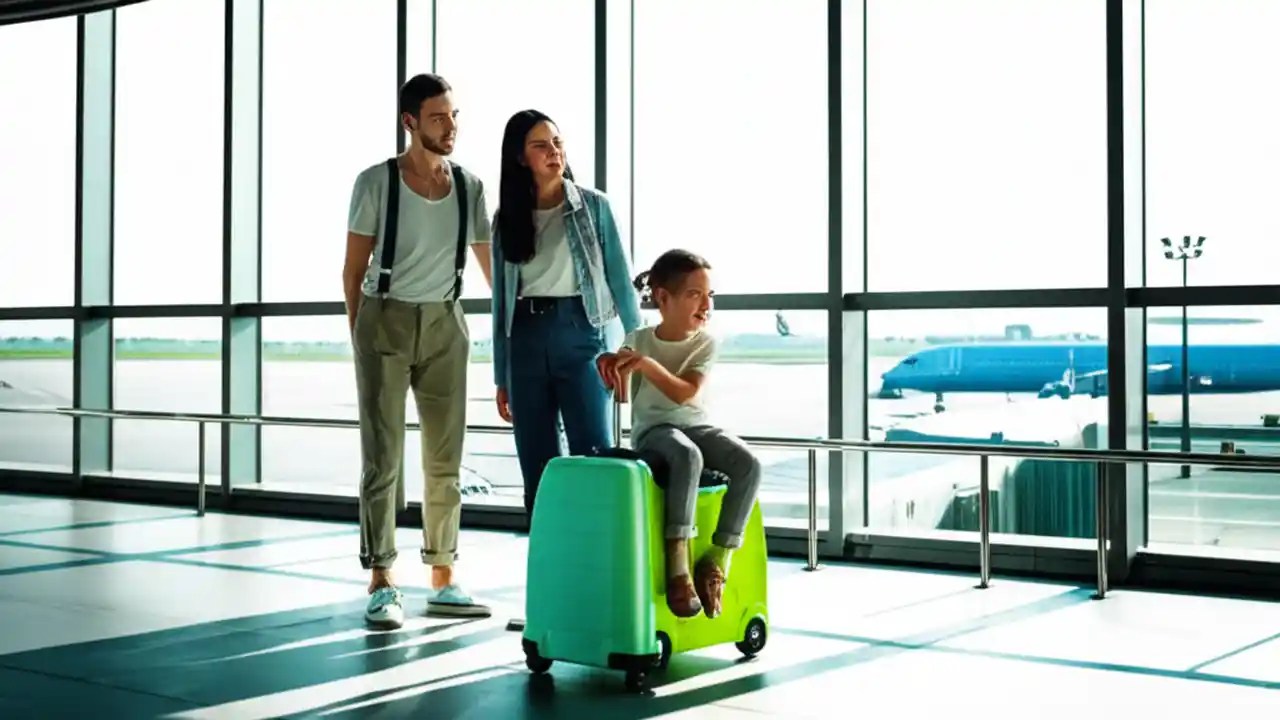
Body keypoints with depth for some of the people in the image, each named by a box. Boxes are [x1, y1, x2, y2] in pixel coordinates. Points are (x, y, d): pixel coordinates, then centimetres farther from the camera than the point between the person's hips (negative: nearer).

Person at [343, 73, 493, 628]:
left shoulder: (468, 187, 4)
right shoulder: (376, 182, -6)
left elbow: (492, 263, 10)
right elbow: (354, 268, 0)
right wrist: (358, 334, 0)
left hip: (444, 323, 4)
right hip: (385, 318, -4)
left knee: (445, 459, 6)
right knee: (383, 458, -3)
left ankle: (442, 582, 15)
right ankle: (382, 584, 3)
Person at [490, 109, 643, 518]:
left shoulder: (594, 205, 3)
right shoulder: (507, 219, 10)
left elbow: (619, 277, 3)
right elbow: (501, 299, 12)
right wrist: (501, 377, 11)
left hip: (579, 334, -3)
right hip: (526, 341, 3)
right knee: (536, 469, 5)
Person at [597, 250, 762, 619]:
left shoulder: (705, 343, -1)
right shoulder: (638, 341, -2)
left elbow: (684, 393, -15)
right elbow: (621, 396, 1)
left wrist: (647, 364, -29)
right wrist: (612, 365, -19)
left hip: (696, 425, 3)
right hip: (653, 430, -3)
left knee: (749, 464, -27)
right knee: (688, 456, -39)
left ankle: (716, 560, -20)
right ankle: (677, 563, -39)